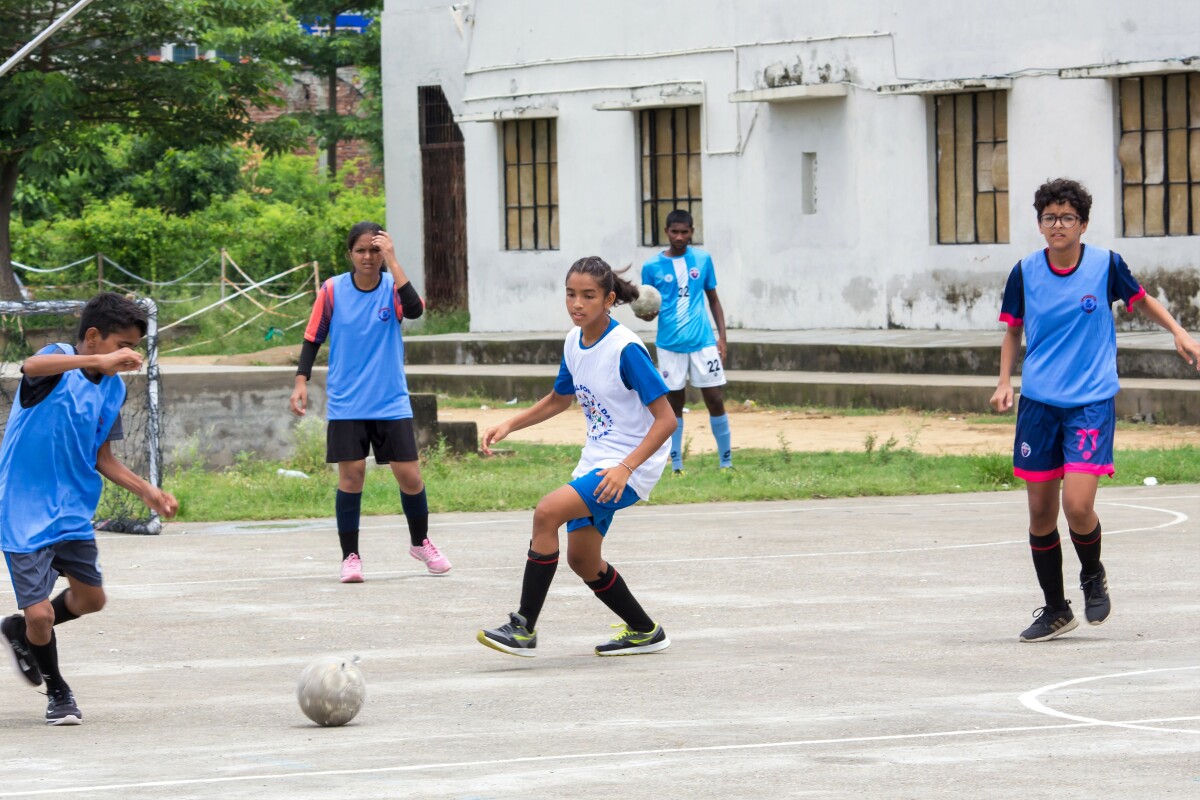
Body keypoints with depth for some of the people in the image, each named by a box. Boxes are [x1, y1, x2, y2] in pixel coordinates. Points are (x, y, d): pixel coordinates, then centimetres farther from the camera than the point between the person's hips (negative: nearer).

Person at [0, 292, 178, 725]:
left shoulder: (113, 388, 6)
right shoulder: (59, 360, -15)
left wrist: (146, 491, 1)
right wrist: (100, 361, -52)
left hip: (72, 509, 7)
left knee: (90, 599, 11)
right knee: (40, 613, -7)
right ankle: (57, 691, 19)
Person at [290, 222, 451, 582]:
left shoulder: (393, 287, -2)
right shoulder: (332, 290, -2)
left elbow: (415, 309, -24)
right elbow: (312, 338, 5)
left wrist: (391, 260, -24)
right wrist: (301, 383, -4)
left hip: (391, 403, 1)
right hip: (346, 404, -1)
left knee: (410, 475, 2)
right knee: (351, 476, -6)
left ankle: (421, 542, 26)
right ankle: (350, 557, 6)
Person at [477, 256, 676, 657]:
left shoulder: (626, 349, -20)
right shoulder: (574, 342, 3)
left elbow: (666, 419, -20)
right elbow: (559, 399, 22)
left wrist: (625, 468, -30)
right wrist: (510, 425, 9)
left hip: (631, 465, -9)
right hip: (595, 460, 9)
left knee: (547, 512, -25)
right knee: (582, 560, 12)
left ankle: (524, 628, -20)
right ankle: (645, 632, 32)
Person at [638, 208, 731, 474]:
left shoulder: (703, 260, 5)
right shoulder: (652, 267, 0)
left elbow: (713, 299, 12)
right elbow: (649, 311, 6)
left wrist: (722, 337, 5)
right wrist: (646, 313, -18)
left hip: (703, 342, 1)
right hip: (669, 345, -1)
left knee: (715, 400, -1)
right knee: (674, 403, 4)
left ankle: (726, 462, 8)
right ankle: (676, 465, 11)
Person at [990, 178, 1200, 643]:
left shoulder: (1106, 265, -4)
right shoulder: (1025, 273, 0)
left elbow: (1141, 300, 15)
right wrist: (1005, 382, 1)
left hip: (1092, 401, -3)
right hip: (1039, 404, 3)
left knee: (1077, 504, -16)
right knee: (1041, 512, 4)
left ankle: (1093, 576, 15)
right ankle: (1055, 611, 20)